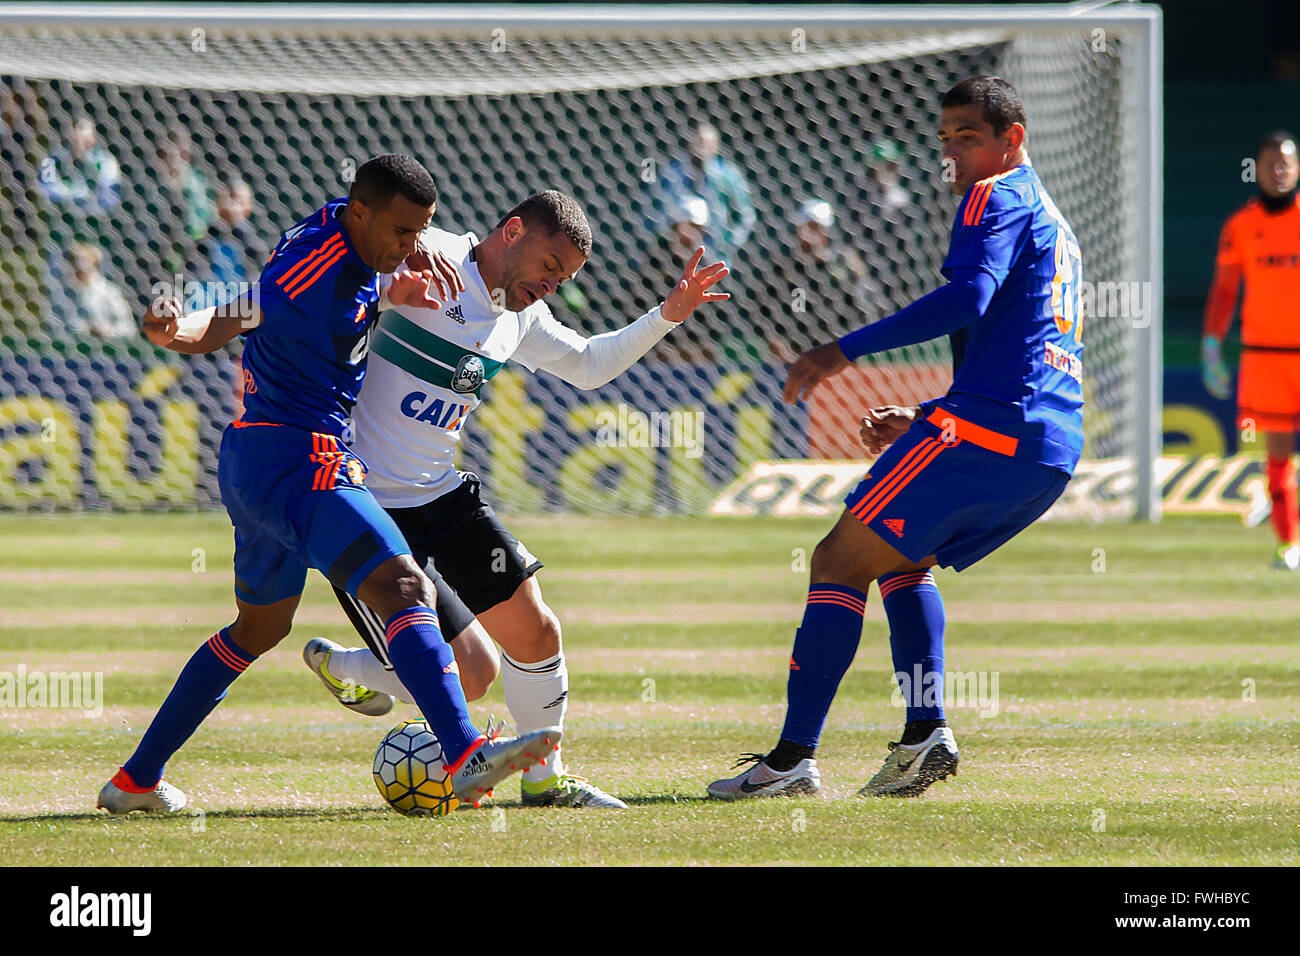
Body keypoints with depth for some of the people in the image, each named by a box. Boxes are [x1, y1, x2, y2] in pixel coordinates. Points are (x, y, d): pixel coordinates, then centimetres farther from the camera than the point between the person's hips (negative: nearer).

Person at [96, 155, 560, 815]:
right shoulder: (316, 263, -18)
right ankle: (466, 757, -39)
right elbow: (219, 326, -20)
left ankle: (136, 782, 29)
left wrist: (389, 294, 13)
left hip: (253, 463, 11)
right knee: (405, 588, -22)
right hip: (297, 460, -11)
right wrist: (171, 330, -41)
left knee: (259, 629, 24)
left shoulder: (351, 246, 10)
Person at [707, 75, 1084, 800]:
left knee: (839, 561, -5)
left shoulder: (997, 198, -1)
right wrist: (925, 421, 28)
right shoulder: (1054, 223, 30)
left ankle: (794, 757, -13)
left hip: (986, 431, -10)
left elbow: (968, 297, -20)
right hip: (1053, 449, 10)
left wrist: (848, 350, -20)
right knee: (904, 561, 25)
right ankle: (926, 733, 6)